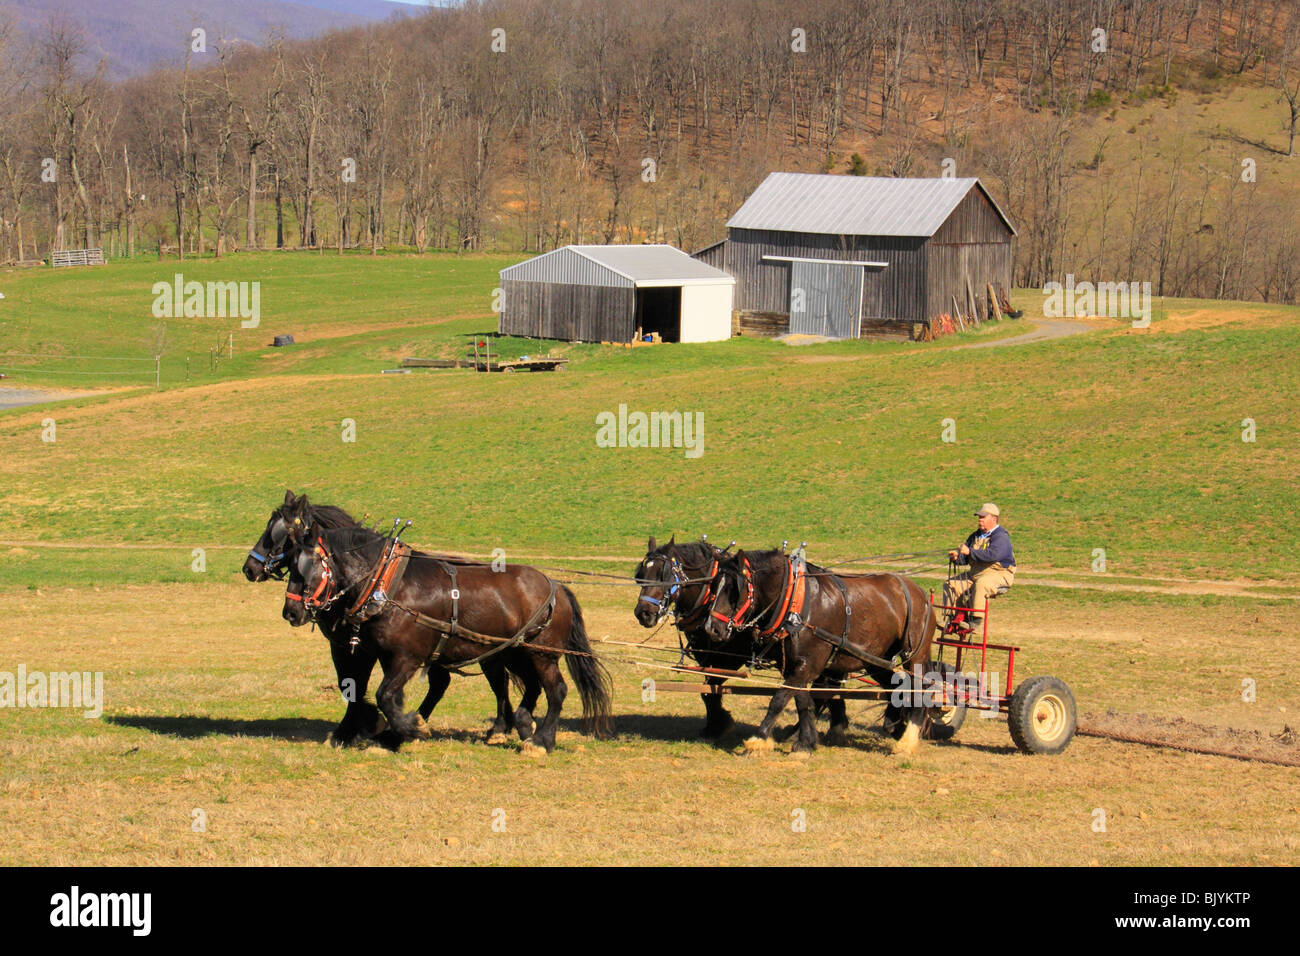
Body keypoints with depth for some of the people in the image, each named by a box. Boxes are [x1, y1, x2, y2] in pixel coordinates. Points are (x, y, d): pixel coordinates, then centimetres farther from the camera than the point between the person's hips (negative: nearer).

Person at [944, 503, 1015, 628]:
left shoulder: (1001, 536, -10)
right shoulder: (976, 536, 17)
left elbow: (993, 555, -28)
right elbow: (966, 559, 15)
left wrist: (970, 552, -32)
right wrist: (957, 556, -10)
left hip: (999, 574, -8)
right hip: (975, 573, 8)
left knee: (981, 584, -39)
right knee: (951, 585, -6)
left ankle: (976, 619, -36)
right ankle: (954, 617, -6)